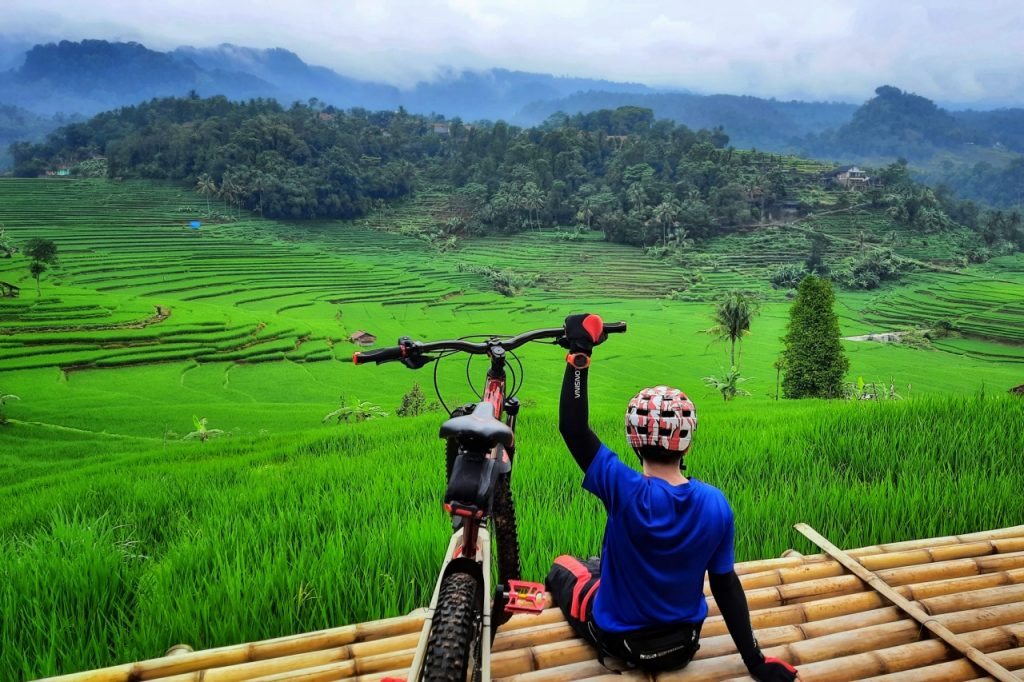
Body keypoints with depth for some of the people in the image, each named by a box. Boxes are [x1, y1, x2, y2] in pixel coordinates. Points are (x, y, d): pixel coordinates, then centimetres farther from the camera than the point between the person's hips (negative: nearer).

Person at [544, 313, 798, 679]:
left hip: (617, 639, -4)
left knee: (563, 567, 26)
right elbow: (726, 584, -13)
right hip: (684, 644, 4)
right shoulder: (716, 504, -20)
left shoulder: (625, 491, -31)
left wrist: (579, 353, -29)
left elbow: (573, 429, -30)